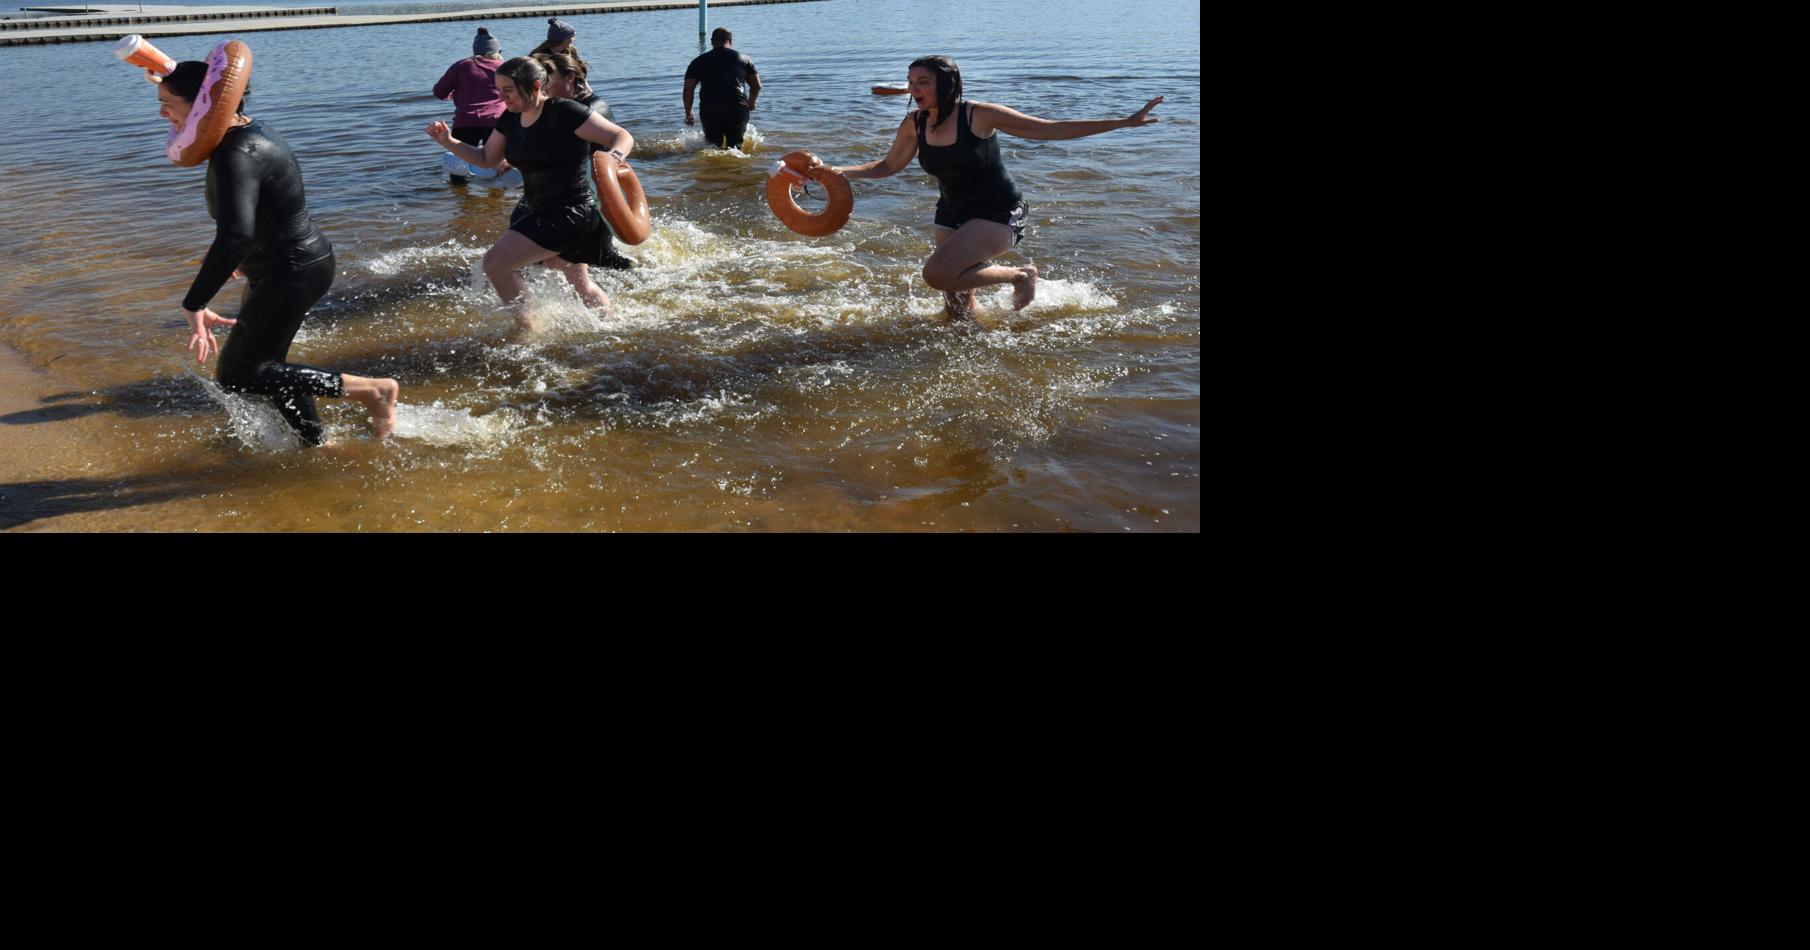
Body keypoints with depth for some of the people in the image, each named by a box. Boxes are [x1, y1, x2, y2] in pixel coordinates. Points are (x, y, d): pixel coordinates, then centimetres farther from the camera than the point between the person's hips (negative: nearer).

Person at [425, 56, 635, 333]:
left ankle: (527, 327, -2)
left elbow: (623, 136, -17)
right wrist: (449, 142, 4)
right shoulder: (510, 119, 6)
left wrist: (614, 155, -39)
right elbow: (486, 159, 18)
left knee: (495, 263, -17)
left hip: (570, 212, -9)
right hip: (542, 212, 9)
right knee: (581, 286, 23)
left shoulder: (564, 112, -17)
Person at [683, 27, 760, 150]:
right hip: (738, 109, 0)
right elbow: (757, 85, 16)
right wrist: (750, 103, 34)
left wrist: (688, 113, 15)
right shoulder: (744, 58, 16)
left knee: (713, 145, 15)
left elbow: (688, 89, 7)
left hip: (710, 111, 0)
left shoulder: (699, 61, 15)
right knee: (735, 145, 9)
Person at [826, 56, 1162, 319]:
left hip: (998, 214, -6)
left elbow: (1052, 129, -18)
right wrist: (834, 171, 1)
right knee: (957, 312, 8)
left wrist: (1124, 122, -22)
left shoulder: (979, 116, -21)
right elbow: (888, 166, 11)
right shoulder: (914, 124, -6)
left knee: (937, 273, -27)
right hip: (952, 216, 6)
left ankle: (1020, 275, -5)